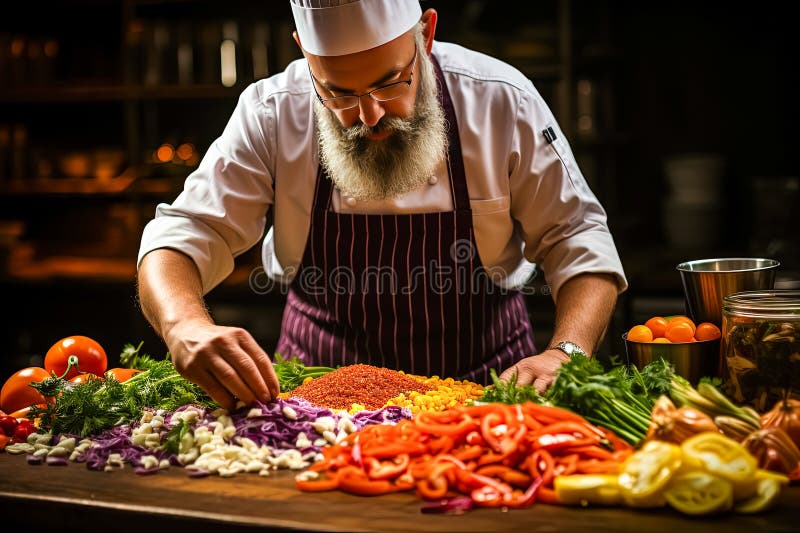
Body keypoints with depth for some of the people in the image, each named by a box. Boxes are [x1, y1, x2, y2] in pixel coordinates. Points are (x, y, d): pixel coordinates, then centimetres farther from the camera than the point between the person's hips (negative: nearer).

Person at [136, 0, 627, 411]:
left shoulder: (503, 100, -10)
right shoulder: (271, 112, -10)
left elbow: (581, 245, -5)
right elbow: (182, 236, -10)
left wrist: (565, 355, -23)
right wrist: (188, 327, -33)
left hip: (482, 384, 0)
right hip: (321, 383, 1)